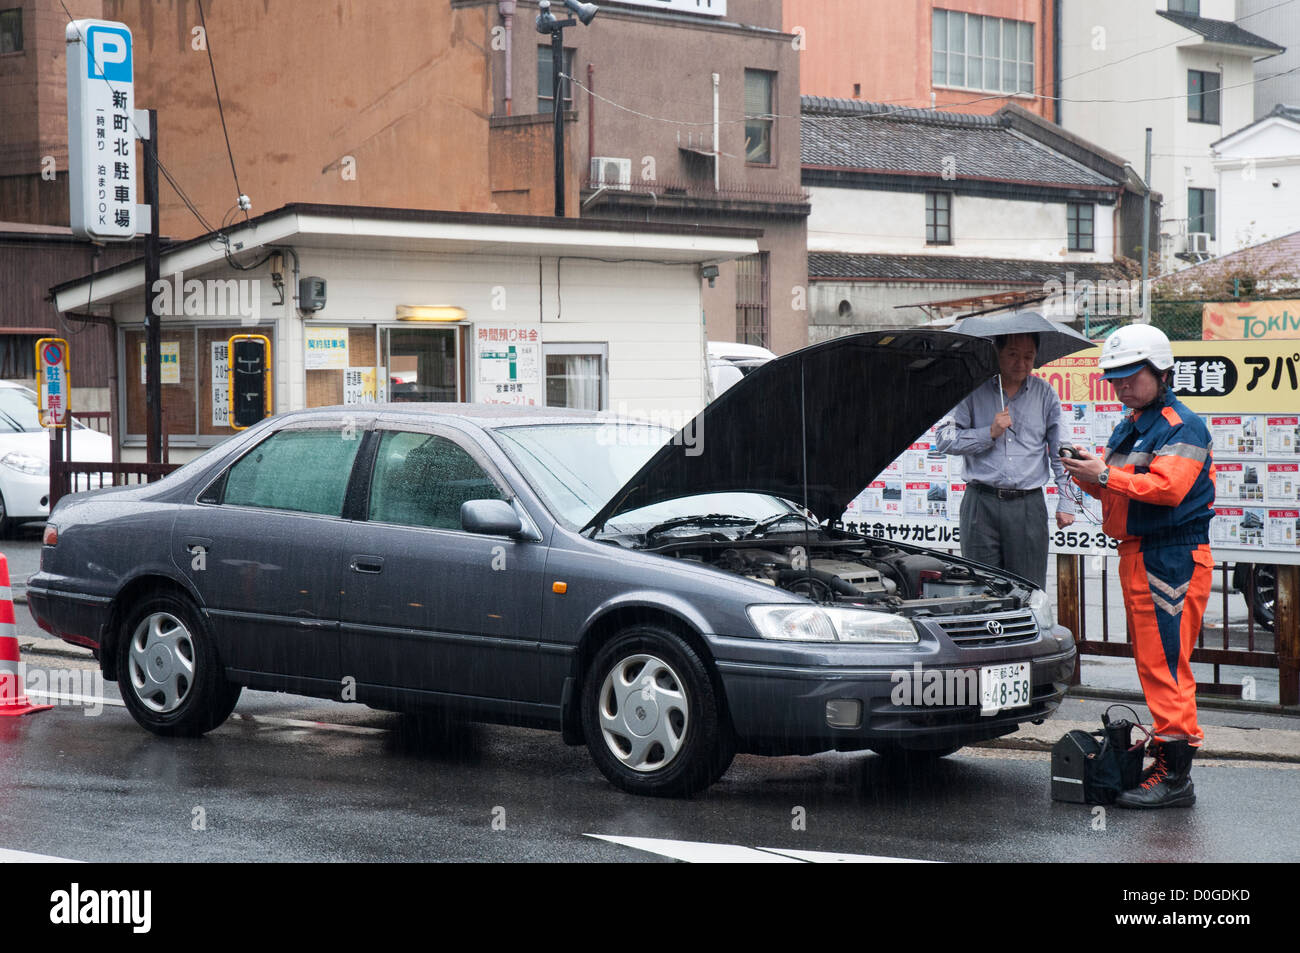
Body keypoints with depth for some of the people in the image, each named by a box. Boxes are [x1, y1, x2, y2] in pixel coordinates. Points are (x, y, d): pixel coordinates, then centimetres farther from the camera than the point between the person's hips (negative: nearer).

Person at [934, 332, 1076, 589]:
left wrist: (1066, 502, 10)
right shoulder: (974, 389, 4)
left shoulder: (1045, 393, 11)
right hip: (981, 503, -1)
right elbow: (944, 440, -1)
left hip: (1029, 507, 1)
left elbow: (1060, 451, 15)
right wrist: (990, 433, -10)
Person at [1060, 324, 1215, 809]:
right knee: (1150, 660, 14)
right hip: (1138, 556, 10)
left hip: (1172, 559, -10)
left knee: (1164, 661, -12)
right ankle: (1170, 742, 23)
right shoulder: (1129, 427, 19)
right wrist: (1088, 475, 1)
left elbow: (1168, 487, -24)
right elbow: (1117, 491, 21)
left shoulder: (1182, 427, -10)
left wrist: (1106, 475, -23)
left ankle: (1175, 776, -12)